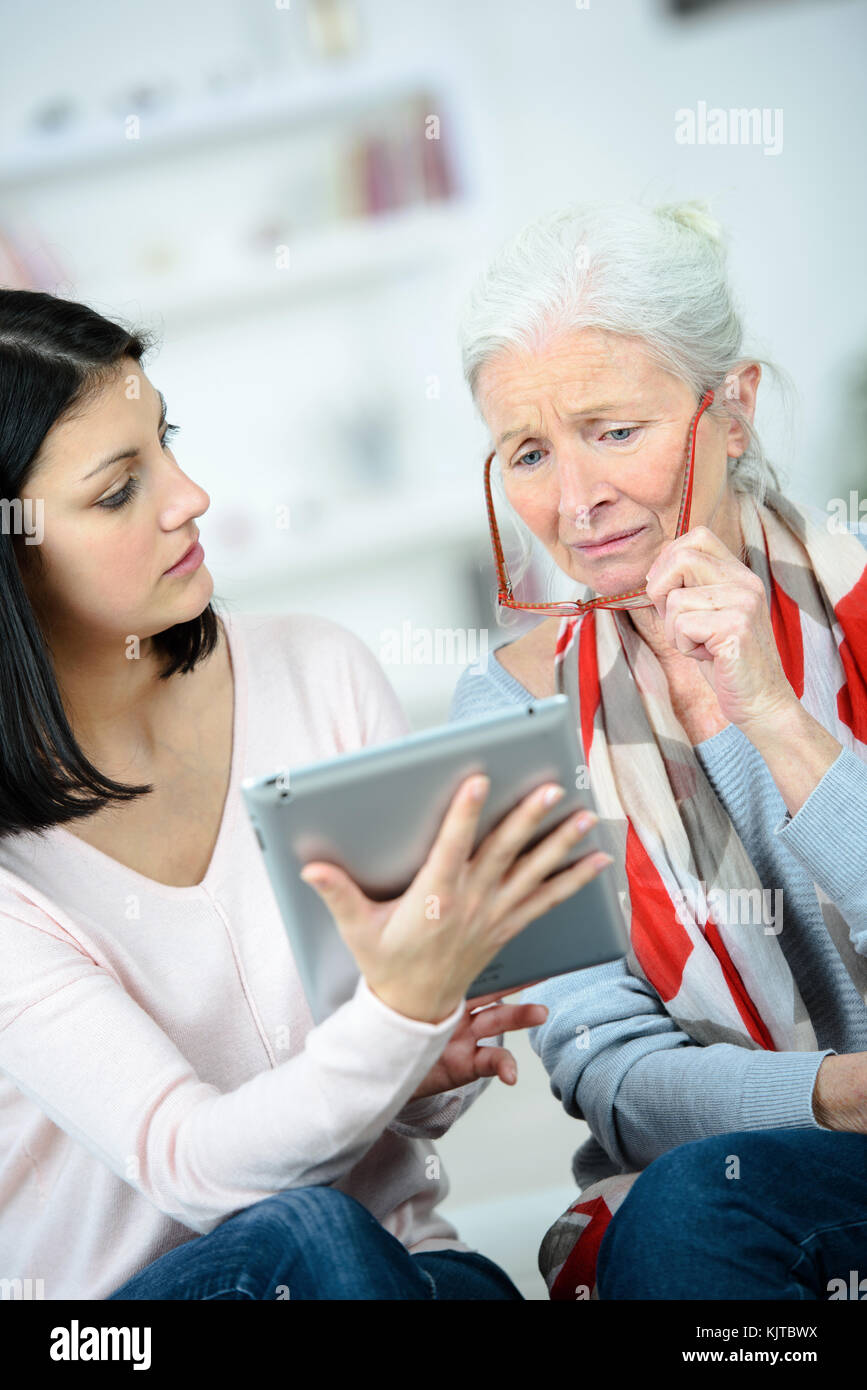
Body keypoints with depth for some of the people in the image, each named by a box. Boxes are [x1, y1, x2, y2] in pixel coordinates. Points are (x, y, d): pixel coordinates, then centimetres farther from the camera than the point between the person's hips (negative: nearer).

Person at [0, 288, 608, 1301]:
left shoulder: (321, 675, -3)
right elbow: (190, 1166, -20)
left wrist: (426, 1078, -17)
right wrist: (402, 1011, -37)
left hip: (398, 1256, 4)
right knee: (306, 1234, -34)